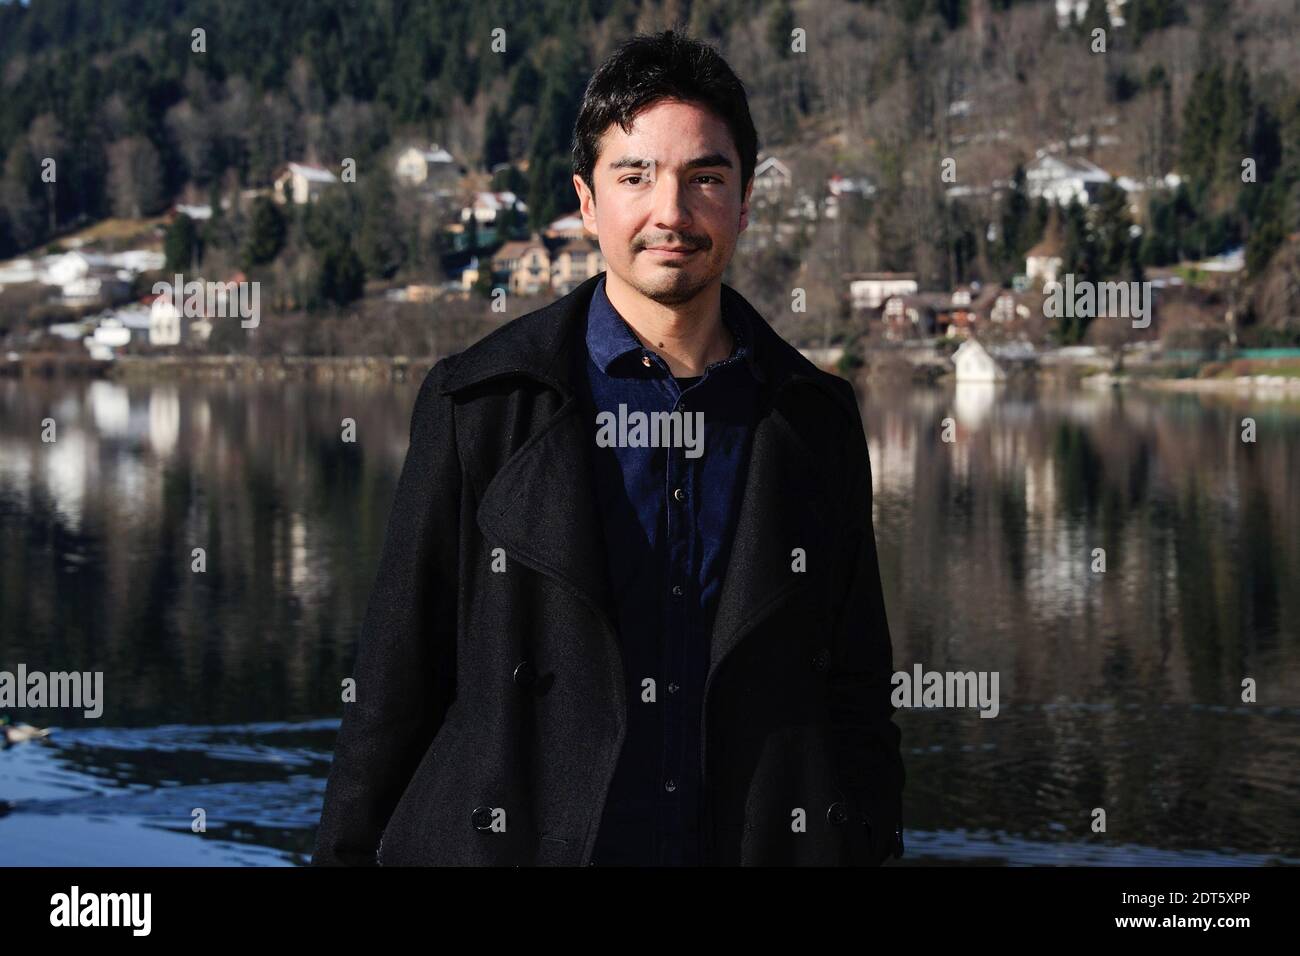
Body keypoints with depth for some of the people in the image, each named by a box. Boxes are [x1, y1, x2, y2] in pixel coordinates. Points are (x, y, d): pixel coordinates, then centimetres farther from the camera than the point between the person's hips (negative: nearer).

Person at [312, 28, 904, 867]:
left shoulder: (817, 419, 6)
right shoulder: (478, 405, -1)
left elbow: (858, 686, 10)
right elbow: (396, 675, 0)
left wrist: (872, 847, 4)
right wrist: (348, 851, -3)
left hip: (760, 842, 2)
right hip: (514, 842, -2)